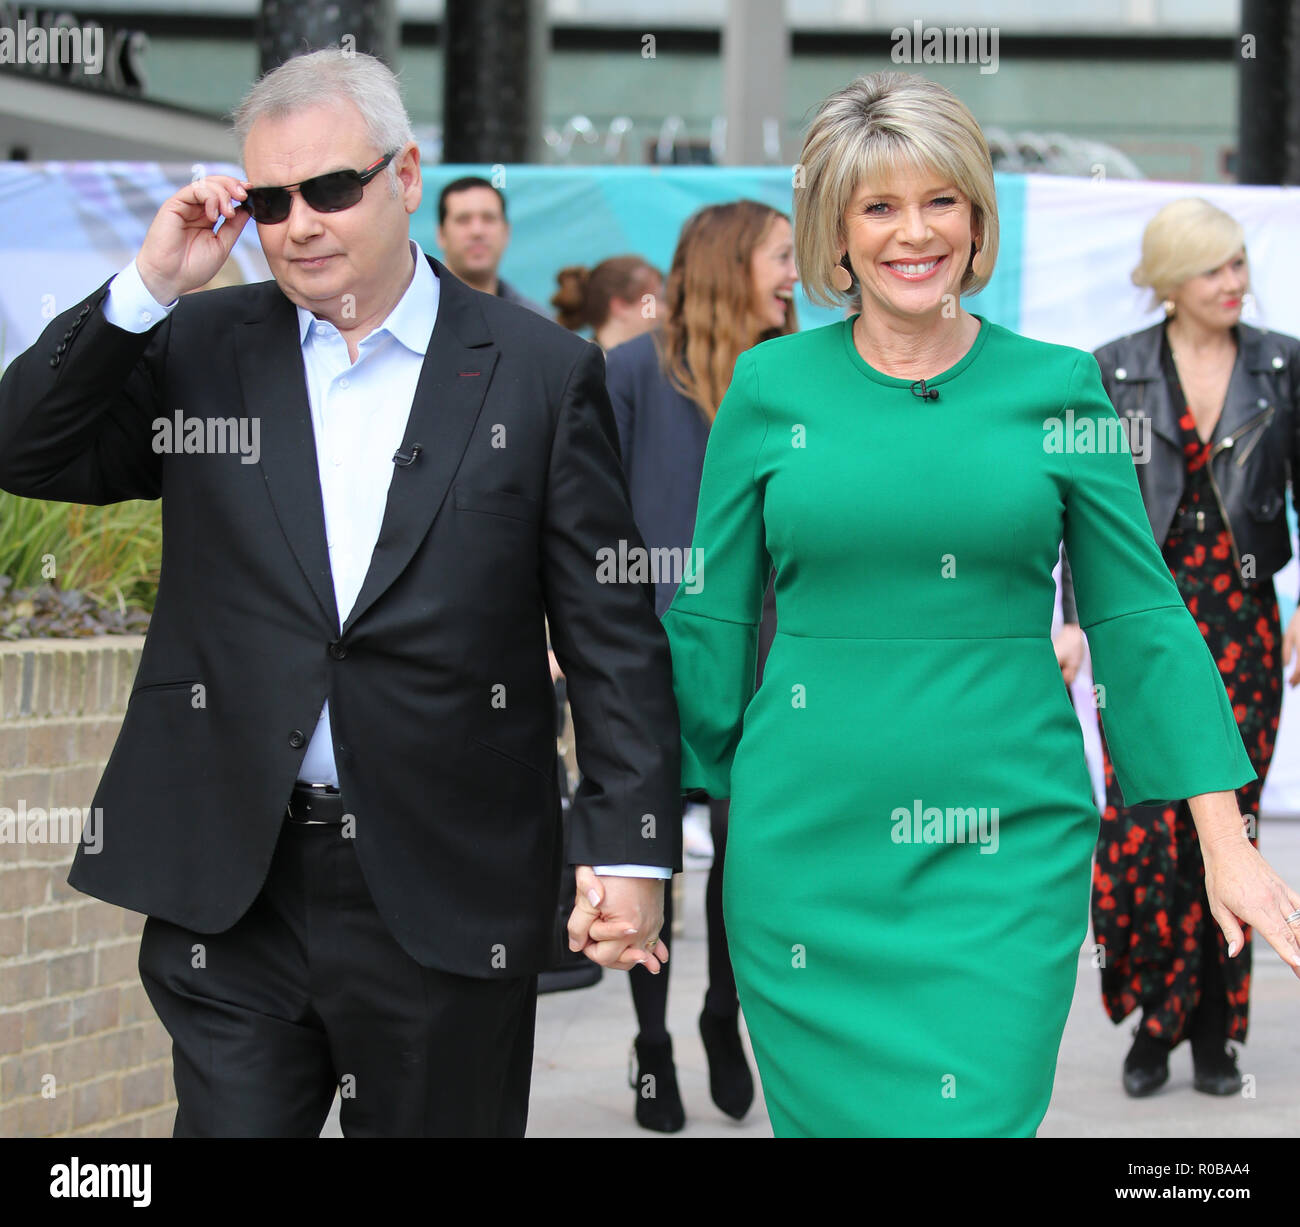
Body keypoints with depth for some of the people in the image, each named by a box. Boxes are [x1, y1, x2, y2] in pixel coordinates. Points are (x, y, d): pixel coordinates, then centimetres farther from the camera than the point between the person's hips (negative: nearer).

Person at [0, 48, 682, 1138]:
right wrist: (148, 287, -8)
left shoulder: (539, 371, 2)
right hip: (229, 891, 1)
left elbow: (613, 635, 1)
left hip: (448, 893, -1)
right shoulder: (203, 346, 8)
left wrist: (629, 849, -6)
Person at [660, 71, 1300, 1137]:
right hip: (808, 843, 1)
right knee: (831, 1115, 6)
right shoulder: (770, 388, 4)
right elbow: (709, 621, 8)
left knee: (981, 1115, -7)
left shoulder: (1056, 386, 3)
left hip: (1008, 842, -1)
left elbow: (1138, 619, 5)